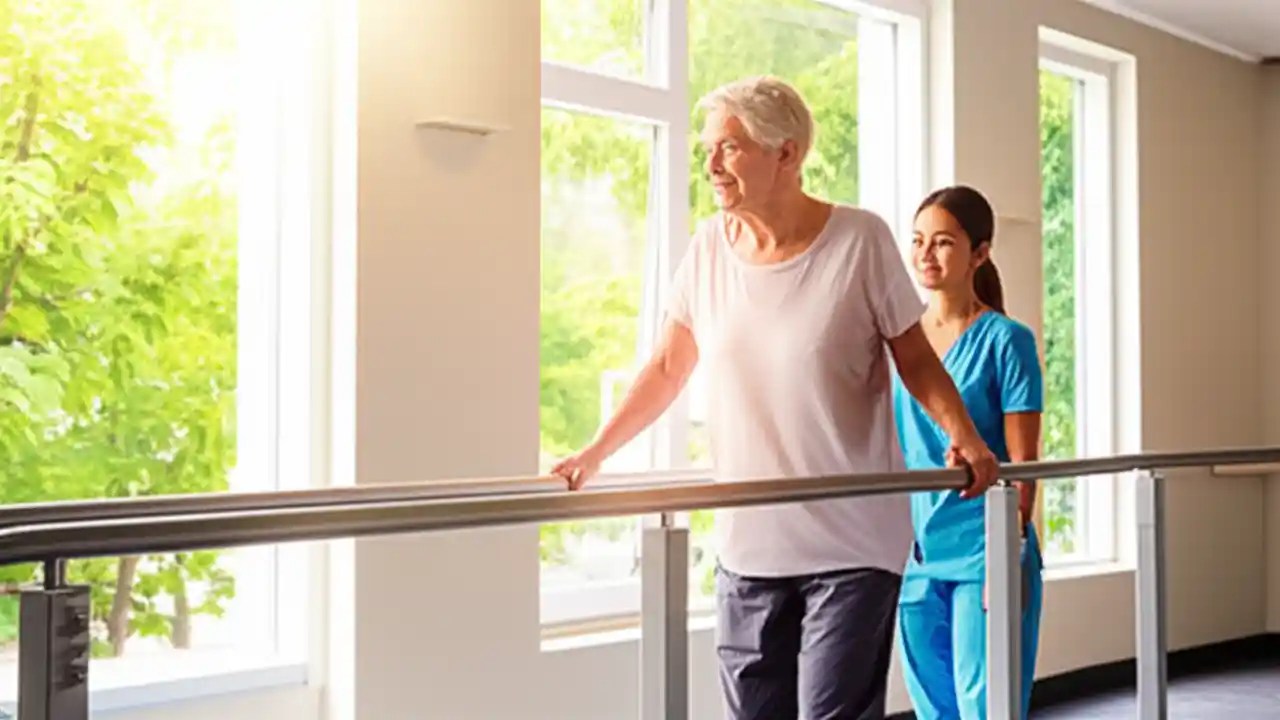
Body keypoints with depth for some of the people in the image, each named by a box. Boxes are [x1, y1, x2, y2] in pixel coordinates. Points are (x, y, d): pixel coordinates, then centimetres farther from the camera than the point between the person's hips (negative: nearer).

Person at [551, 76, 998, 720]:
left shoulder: (858, 240, -8)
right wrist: (594, 454, 11)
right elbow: (668, 368, 13)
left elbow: (916, 359, 0)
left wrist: (963, 436, -16)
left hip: (851, 543, -4)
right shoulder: (709, 247, 3)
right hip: (747, 540, 4)